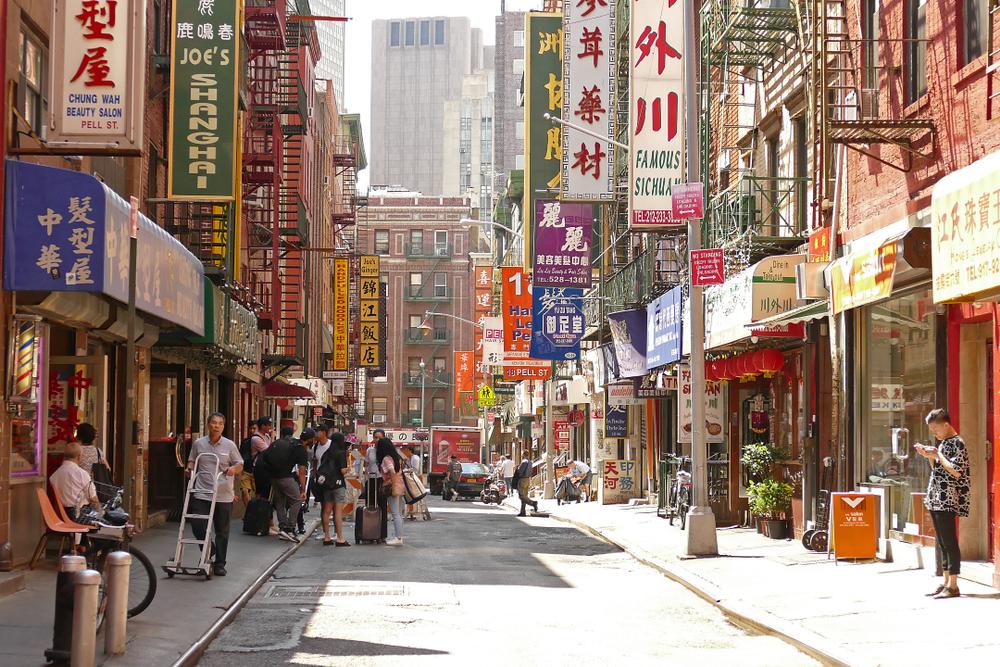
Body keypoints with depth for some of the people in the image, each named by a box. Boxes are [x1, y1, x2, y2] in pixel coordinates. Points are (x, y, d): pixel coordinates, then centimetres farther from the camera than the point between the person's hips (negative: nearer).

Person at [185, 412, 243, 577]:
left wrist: (234, 469, -14)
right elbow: (192, 460, 20)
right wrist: (190, 468, -1)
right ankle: (209, 551, 22)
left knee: (222, 532, 5)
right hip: (202, 494, 1)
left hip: (223, 496, -1)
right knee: (198, 526, -6)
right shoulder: (198, 443, 6)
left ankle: (219, 564, 15)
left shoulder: (229, 445, 3)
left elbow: (240, 465, 7)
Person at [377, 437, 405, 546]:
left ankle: (398, 538, -8)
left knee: (395, 513, -7)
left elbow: (392, 472, -23)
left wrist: (393, 488, -22)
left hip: (393, 487, -8)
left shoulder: (386, 458, -11)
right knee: (399, 513, 12)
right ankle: (399, 537, 16)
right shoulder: (397, 456, 13)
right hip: (400, 487, 8)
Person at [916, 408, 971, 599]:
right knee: (942, 543, 10)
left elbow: (957, 472, -18)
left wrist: (937, 455, -13)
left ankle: (953, 586, -7)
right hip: (936, 500, 9)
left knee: (949, 542, -8)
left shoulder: (957, 443, -9)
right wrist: (929, 456, 8)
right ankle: (945, 582, 15)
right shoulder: (943, 443, 18)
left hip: (947, 501, -9)